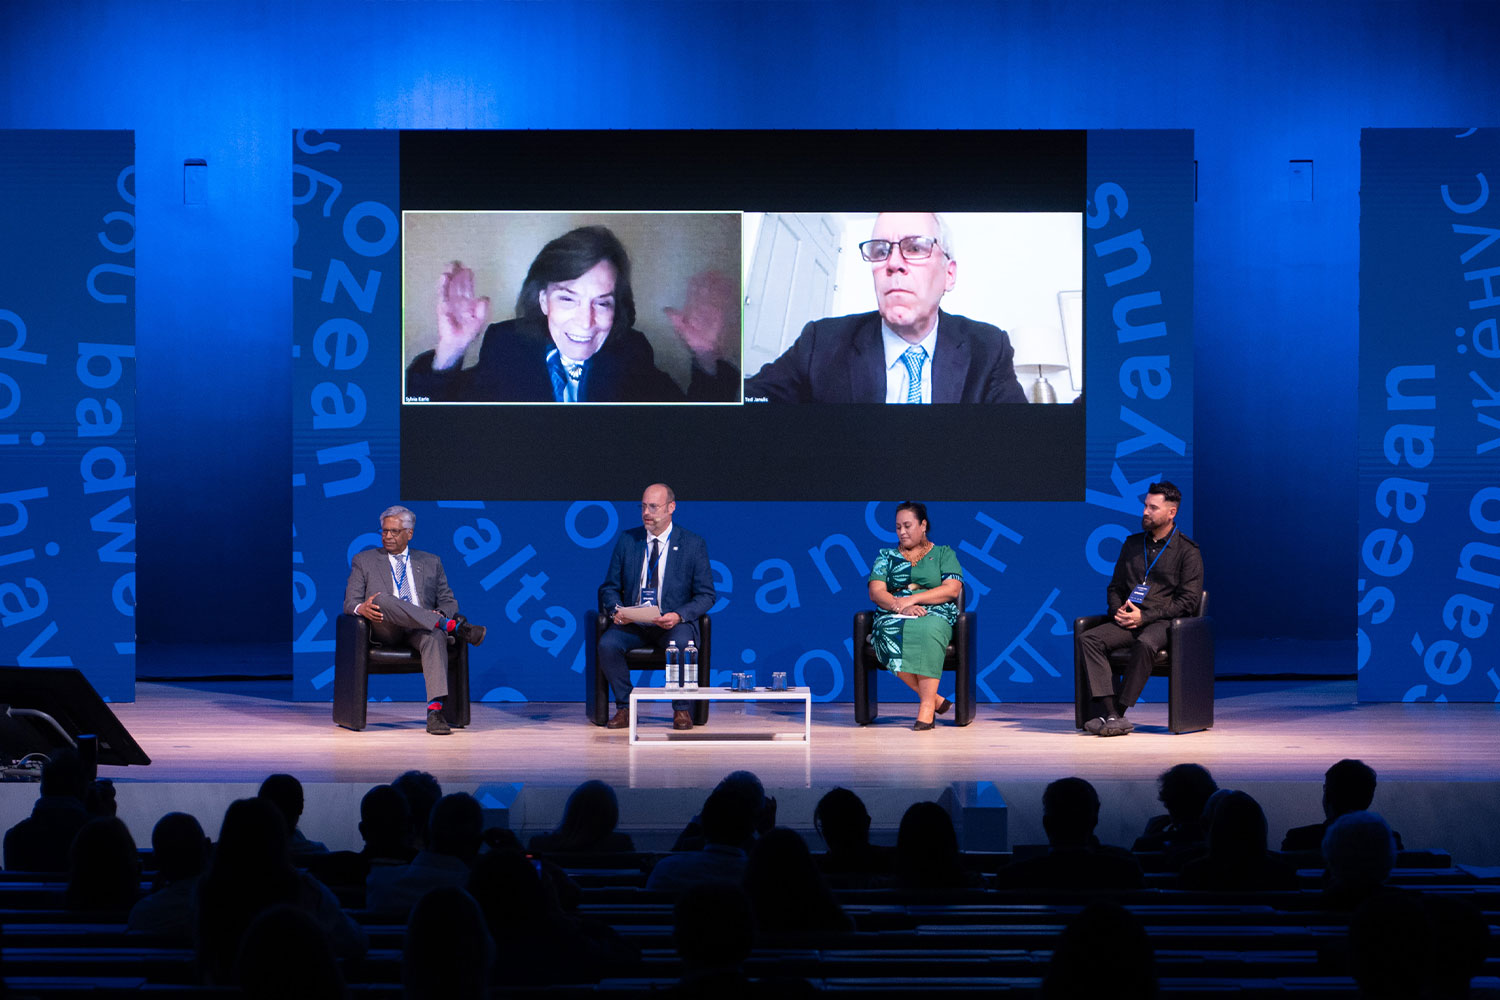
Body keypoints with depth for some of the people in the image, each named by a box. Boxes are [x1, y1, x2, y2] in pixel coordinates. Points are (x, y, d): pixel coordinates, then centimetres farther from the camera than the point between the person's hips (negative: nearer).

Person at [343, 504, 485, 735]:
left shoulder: (430, 562, 22)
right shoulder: (364, 561, 18)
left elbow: (448, 601, 18)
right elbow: (350, 603, 10)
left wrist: (441, 614, -8)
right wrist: (362, 608, -16)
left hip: (420, 629, 1)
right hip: (384, 630, -1)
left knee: (435, 636, -37)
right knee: (383, 600, -36)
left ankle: (435, 710, -50)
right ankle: (452, 626, -35)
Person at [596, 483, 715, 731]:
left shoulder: (693, 545, 2)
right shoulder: (626, 541, 9)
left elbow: (706, 595, 1)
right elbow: (610, 587, 12)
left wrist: (679, 616, -18)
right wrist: (616, 609, -12)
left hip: (673, 624, -2)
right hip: (632, 624, 2)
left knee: (681, 644, -35)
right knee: (607, 644, -28)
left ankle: (681, 709, -14)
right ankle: (625, 707, -11)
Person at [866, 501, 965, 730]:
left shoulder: (944, 554, 14)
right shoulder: (886, 556, 20)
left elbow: (952, 590, -1)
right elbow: (876, 591, 6)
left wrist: (911, 599, -11)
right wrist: (901, 606, -15)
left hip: (934, 615, -2)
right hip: (893, 616, 2)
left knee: (927, 630, -40)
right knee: (891, 636, -36)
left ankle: (927, 705, -39)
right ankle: (934, 700, -28)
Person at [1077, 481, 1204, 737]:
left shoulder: (1187, 551, 1)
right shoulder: (1132, 544, 19)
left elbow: (1189, 601, -6)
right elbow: (1115, 588, 24)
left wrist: (1145, 616, -13)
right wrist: (1118, 610, 0)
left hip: (1164, 622, -5)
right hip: (1129, 620, 5)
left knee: (1145, 644, -40)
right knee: (1089, 640, -23)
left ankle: (1117, 713, -33)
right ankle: (1110, 713, -35)